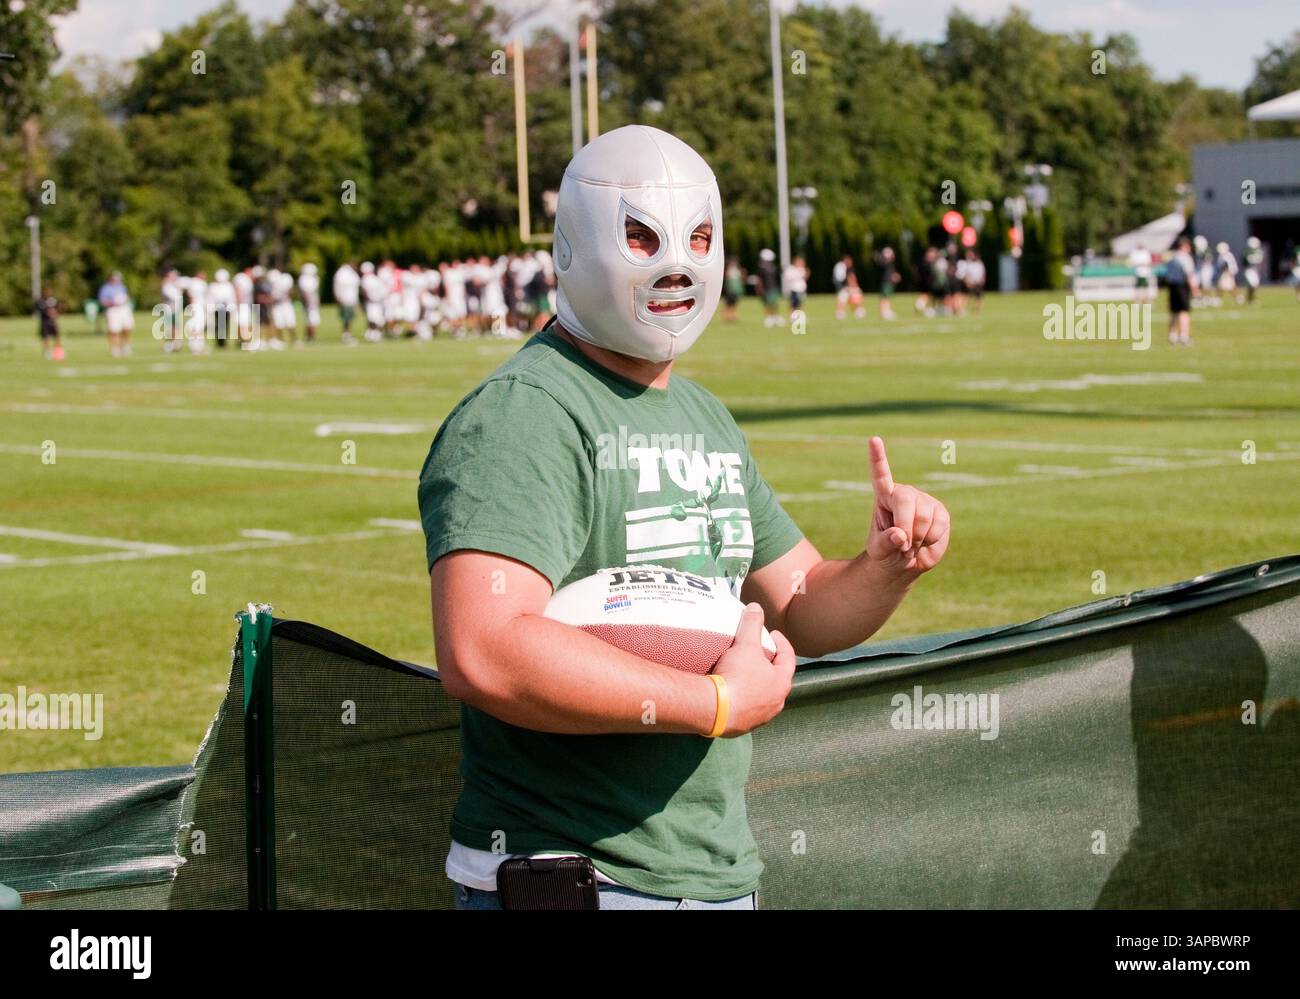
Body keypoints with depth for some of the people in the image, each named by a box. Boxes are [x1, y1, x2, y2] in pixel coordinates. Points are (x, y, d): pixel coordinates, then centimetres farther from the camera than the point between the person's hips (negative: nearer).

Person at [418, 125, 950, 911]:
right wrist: (720, 701, -21)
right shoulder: (522, 417, -16)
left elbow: (802, 612, 21)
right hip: (567, 882, -8)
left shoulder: (707, 420, 14)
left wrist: (887, 566, -2)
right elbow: (483, 655, -30)